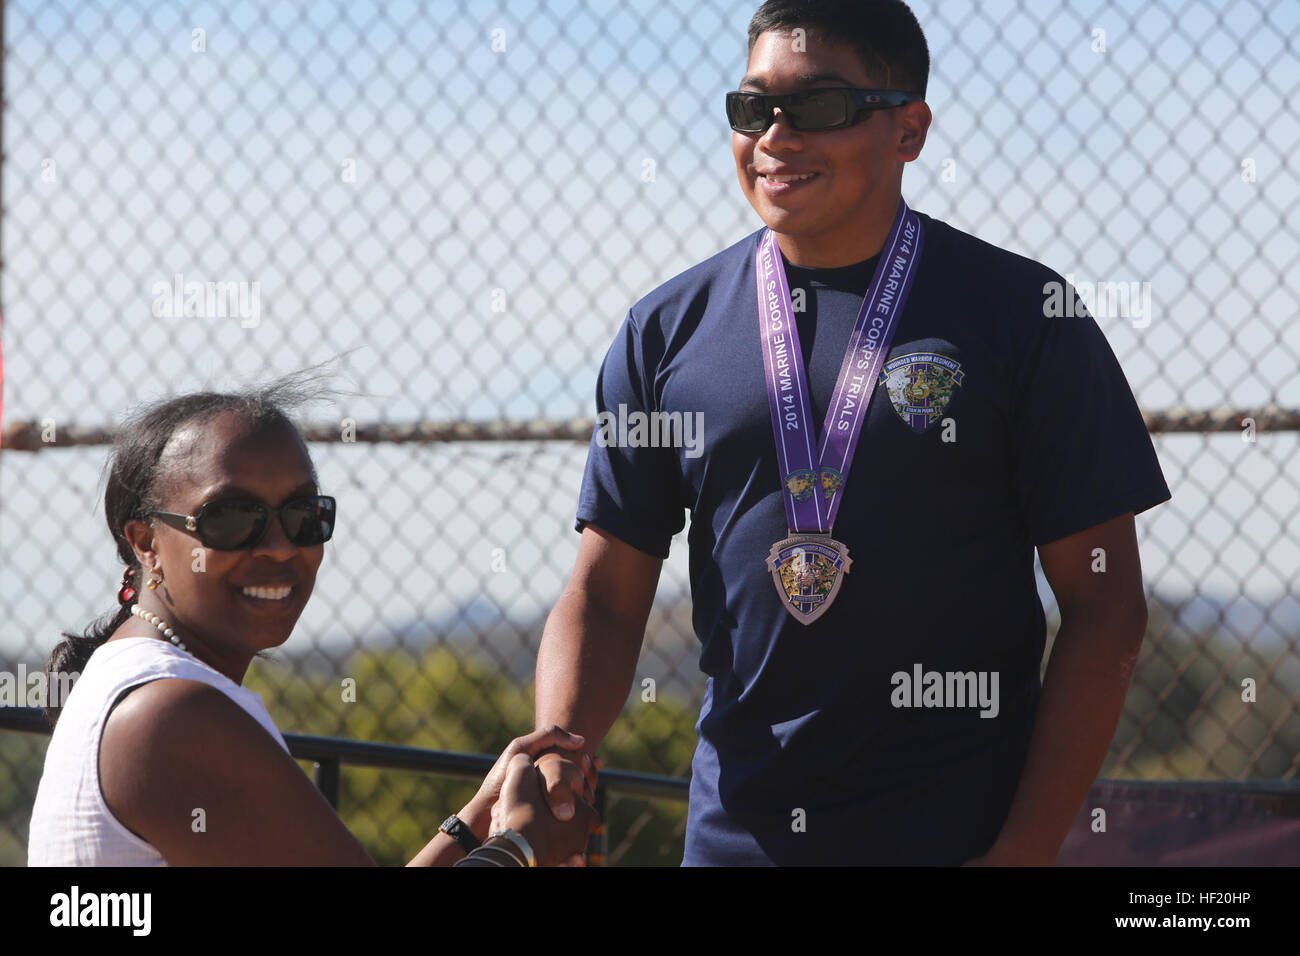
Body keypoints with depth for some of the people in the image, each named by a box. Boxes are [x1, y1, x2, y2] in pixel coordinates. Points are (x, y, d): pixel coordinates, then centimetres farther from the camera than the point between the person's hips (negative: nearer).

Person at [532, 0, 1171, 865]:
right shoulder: (666, 332, 7)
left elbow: (1106, 606, -4)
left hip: (964, 834, -3)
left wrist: (1026, 851, -11)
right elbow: (605, 596, 7)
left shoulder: (1024, 315, -2)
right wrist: (555, 759, -12)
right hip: (735, 828, 3)